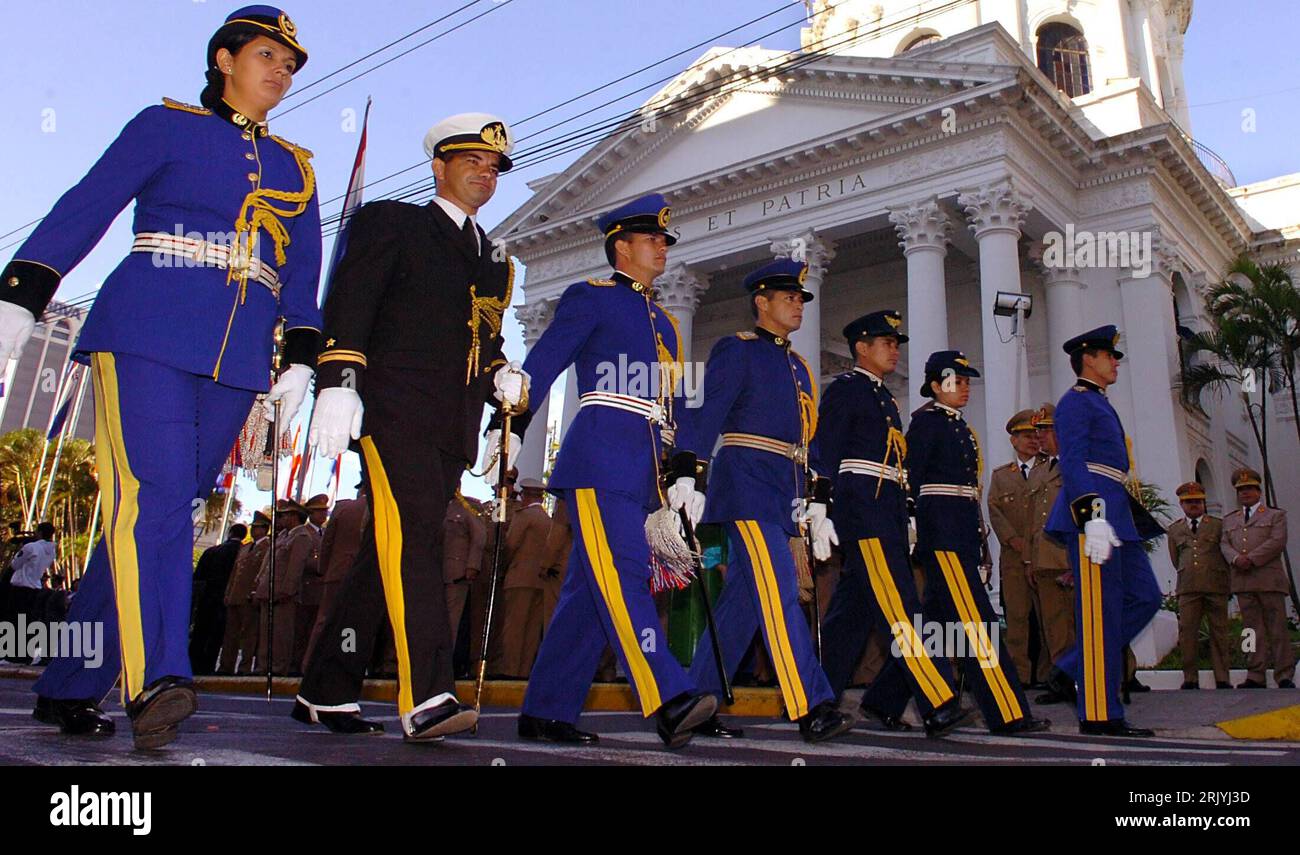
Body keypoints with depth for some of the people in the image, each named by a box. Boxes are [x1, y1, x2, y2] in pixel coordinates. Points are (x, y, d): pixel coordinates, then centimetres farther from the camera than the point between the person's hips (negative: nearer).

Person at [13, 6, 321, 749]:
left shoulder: (295, 168, 21)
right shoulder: (166, 126, 10)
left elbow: (303, 273, 16)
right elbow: (86, 207, 2)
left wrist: (300, 358, 4)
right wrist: (20, 297, -7)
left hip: (237, 358, 4)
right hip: (147, 337, -3)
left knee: (166, 512, 1)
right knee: (153, 494, -20)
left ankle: (69, 687, 11)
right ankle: (154, 679, -25)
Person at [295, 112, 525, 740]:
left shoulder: (494, 262, 27)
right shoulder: (390, 222, 9)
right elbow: (347, 306, -4)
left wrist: (502, 376, 7)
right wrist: (337, 381, -17)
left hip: (452, 428, 6)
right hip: (393, 411, -6)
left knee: (389, 553, 6)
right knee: (410, 538, -19)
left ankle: (325, 693, 14)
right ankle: (426, 698, -23)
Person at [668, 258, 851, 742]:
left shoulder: (799, 368, 23)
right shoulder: (736, 350, 1)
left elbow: (807, 442, 24)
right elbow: (707, 414, -10)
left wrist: (815, 506, 19)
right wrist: (686, 475, -21)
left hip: (782, 497, 8)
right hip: (747, 486, -8)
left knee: (742, 600, 7)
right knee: (779, 592, -13)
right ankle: (812, 709, -13)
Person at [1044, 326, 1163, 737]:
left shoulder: (1099, 404, 25)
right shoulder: (1076, 401, -5)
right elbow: (1072, 464, -16)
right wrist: (1092, 518, -25)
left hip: (1116, 517, 10)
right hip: (1093, 512, -10)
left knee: (1145, 598, 7)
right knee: (1100, 611, -8)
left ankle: (1071, 671, 11)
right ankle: (1100, 714, -3)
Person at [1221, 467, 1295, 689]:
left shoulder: (1275, 515, 12)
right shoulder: (1229, 520, 23)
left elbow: (1277, 541, -3)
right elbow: (1224, 544, 10)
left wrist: (1251, 559, -13)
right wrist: (1236, 558, -12)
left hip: (1269, 579, -3)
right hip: (1242, 582, 3)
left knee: (1277, 627, -4)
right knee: (1252, 629, 1)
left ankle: (1285, 676, 0)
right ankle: (1255, 676, 1)